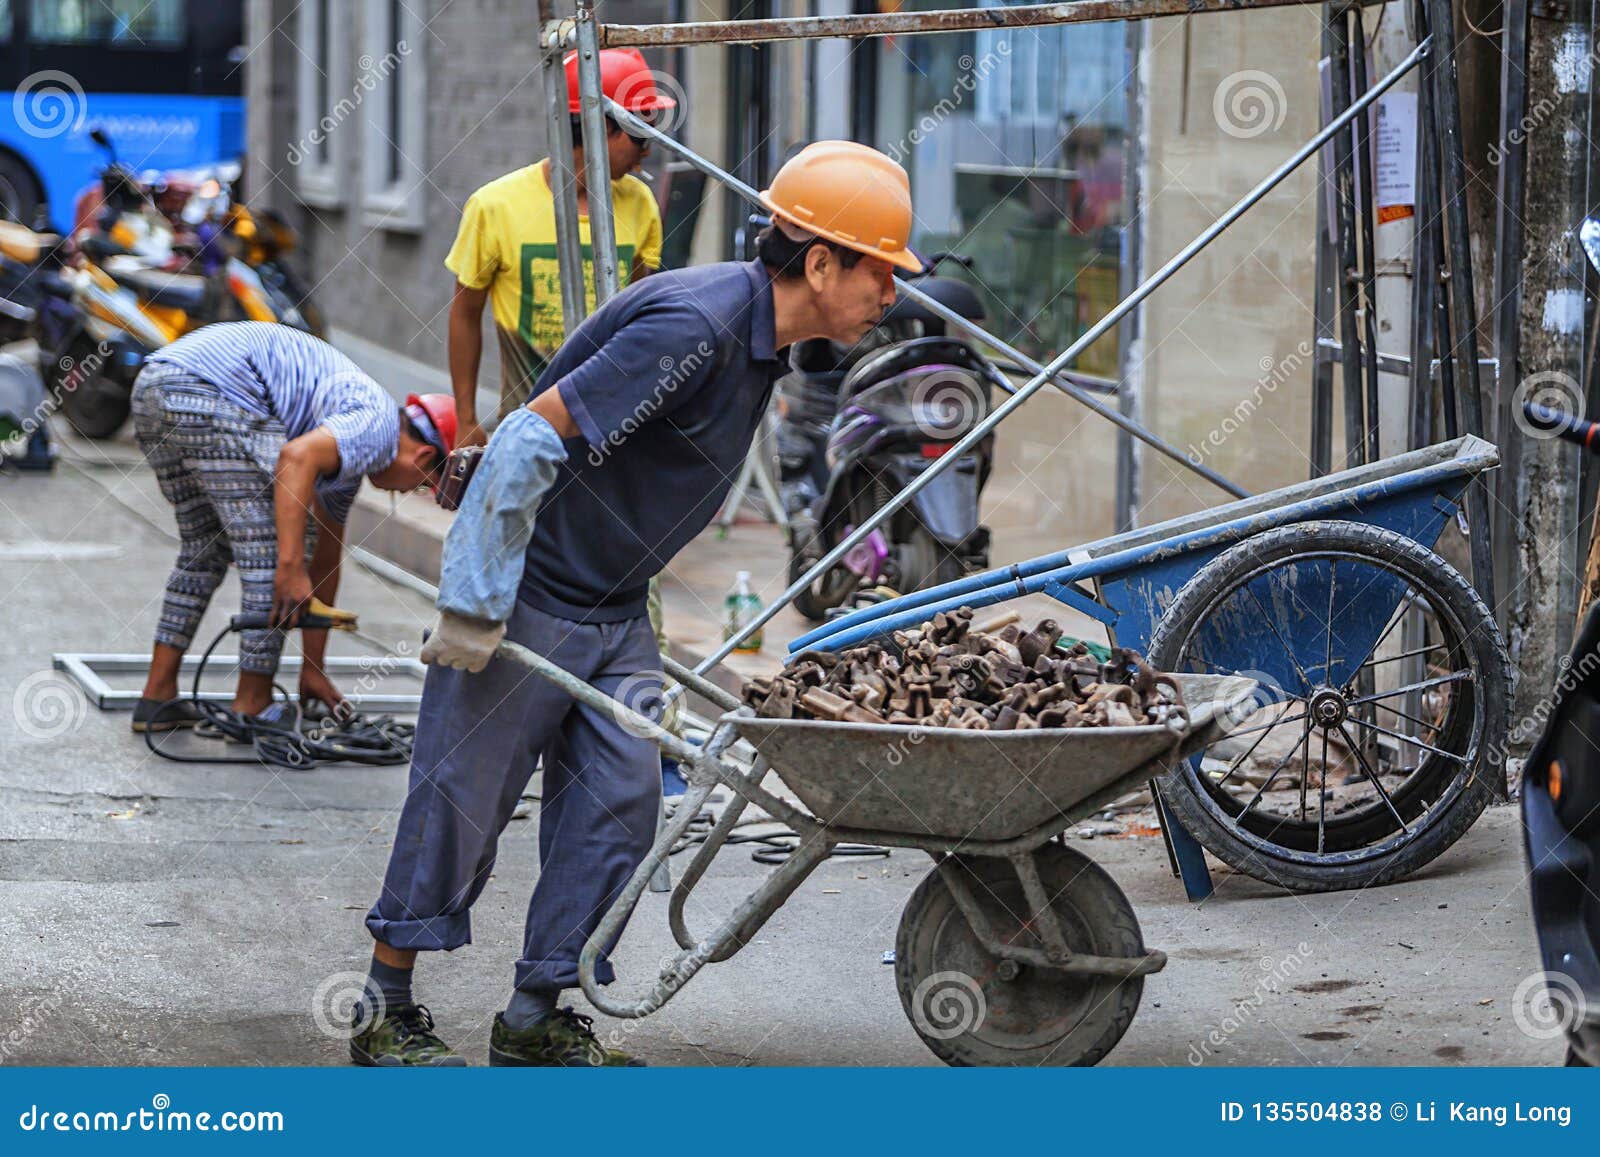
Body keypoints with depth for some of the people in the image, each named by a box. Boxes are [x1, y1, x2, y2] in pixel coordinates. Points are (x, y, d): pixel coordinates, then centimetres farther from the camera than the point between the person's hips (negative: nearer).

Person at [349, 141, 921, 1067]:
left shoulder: (759, 338, 5)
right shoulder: (694, 326, -26)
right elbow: (531, 439, -27)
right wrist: (474, 607, -25)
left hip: (616, 618, 9)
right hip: (526, 601, -9)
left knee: (619, 802, 4)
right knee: (460, 802, 1)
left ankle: (536, 1017, 12)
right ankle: (387, 1010, 14)